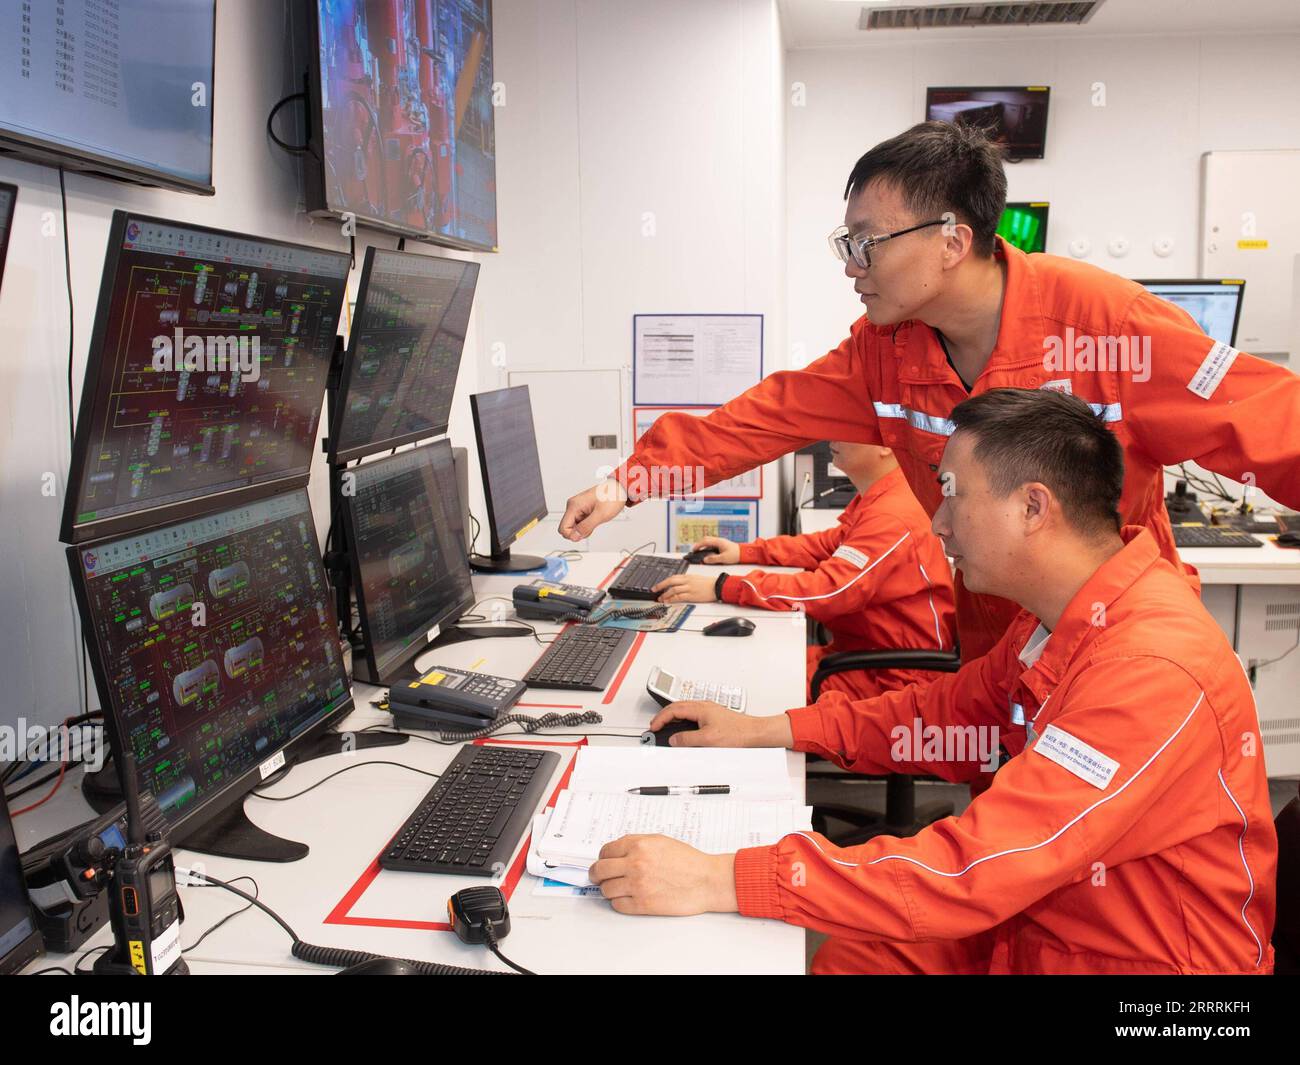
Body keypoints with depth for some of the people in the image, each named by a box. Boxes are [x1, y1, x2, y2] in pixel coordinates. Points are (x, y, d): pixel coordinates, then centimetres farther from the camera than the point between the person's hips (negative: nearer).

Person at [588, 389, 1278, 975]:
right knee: (838, 955, -4)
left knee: (846, 952, -13)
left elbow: (968, 872, -34)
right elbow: (952, 712, 11)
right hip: (1033, 924, 7)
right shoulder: (1070, 610, -1)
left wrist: (719, 880, -33)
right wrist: (766, 731, 3)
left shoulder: (1151, 672, -31)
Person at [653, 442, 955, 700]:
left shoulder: (894, 516, -25)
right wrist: (745, 552, 7)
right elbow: (830, 544, 18)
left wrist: (722, 588, -29)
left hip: (888, 679, -9)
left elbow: (828, 591, -30)